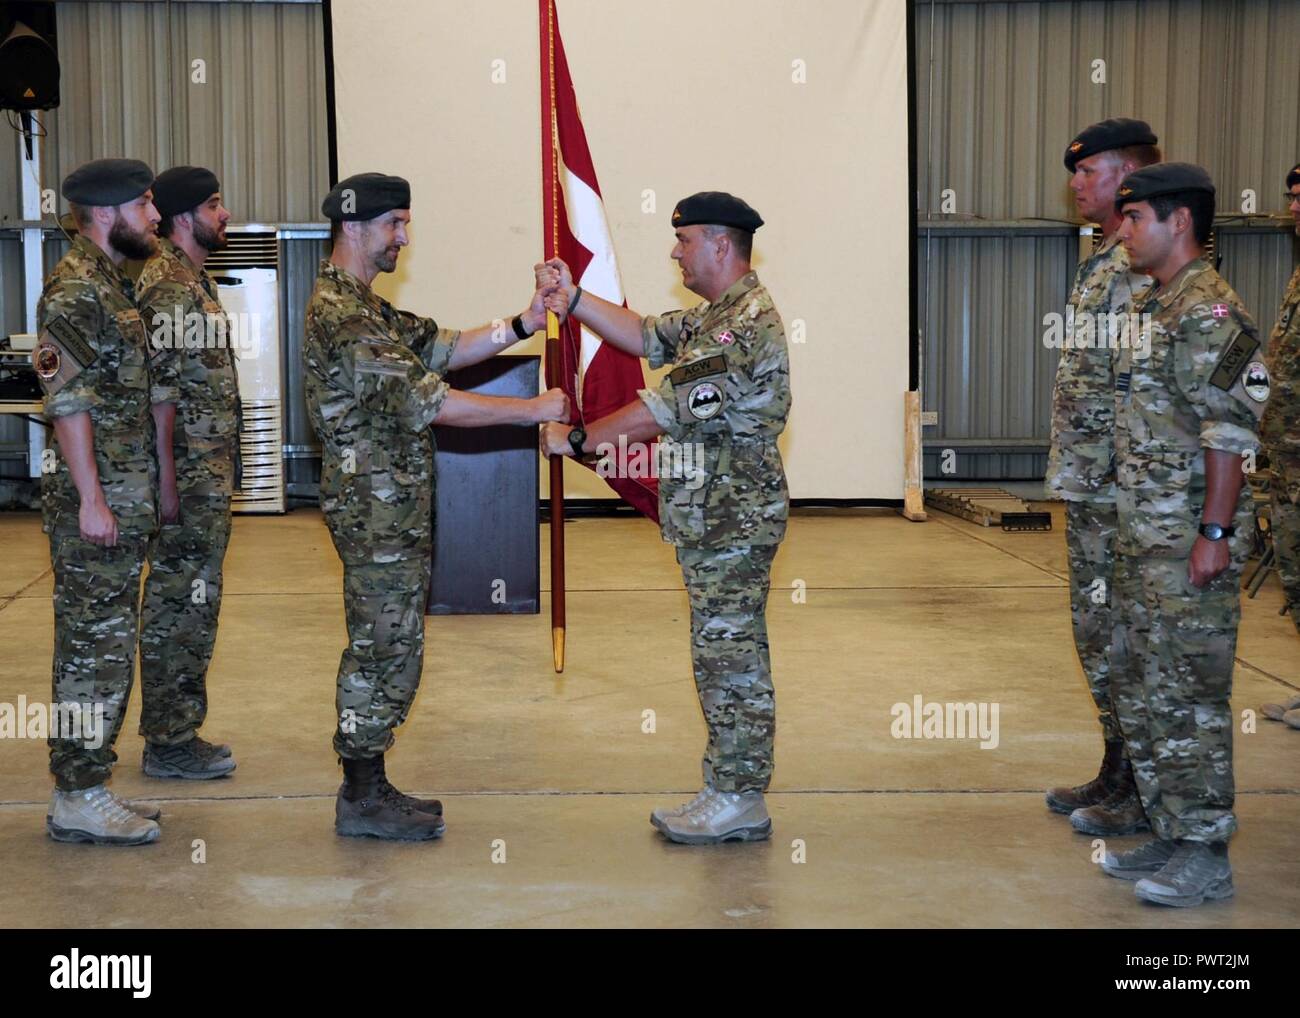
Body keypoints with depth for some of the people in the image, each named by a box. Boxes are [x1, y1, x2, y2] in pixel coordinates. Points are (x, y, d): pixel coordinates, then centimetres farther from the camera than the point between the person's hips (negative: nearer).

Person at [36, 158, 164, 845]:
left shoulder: (111, 283, 17)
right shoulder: (75, 288, -14)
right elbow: (67, 400, -19)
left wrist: (146, 490, 20)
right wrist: (91, 499, -21)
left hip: (124, 500, 10)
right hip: (96, 503, -10)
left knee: (100, 648, 13)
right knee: (96, 648, -5)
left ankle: (84, 788, 21)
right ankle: (79, 801, 3)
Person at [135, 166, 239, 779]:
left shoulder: (191, 278, 17)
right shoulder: (169, 286, -14)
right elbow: (159, 389, -20)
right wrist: (166, 477, -23)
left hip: (208, 471, 10)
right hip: (192, 475, -10)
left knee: (187, 603, 13)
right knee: (182, 605, -4)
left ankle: (175, 734, 21)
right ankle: (170, 744, 4)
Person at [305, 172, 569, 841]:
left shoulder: (364, 307, 16)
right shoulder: (341, 317, -18)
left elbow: (440, 348, 14)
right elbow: (427, 402, -24)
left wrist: (522, 325, 2)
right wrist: (534, 410, -21)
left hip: (389, 508, 11)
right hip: (377, 509, -11)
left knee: (385, 649, 14)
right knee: (385, 649, -3)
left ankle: (366, 786, 22)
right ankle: (364, 800, 6)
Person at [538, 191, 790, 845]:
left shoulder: (748, 325, -19)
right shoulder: (716, 317, 16)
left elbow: (669, 410, -22)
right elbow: (646, 336, 24)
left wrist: (575, 440, -16)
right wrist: (572, 300, 12)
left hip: (733, 518, -11)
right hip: (712, 518, 11)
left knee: (732, 656, -4)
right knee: (724, 655, 13)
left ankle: (739, 802, 5)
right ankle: (730, 793, 20)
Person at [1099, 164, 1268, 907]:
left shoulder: (1209, 311, -14)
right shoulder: (1162, 308, 16)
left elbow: (1231, 433, -20)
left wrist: (1215, 532, -22)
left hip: (1189, 539, -10)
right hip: (1146, 536, 10)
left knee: (1188, 693, -4)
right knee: (1140, 687, 14)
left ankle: (1205, 855, 5)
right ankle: (1172, 835, 24)